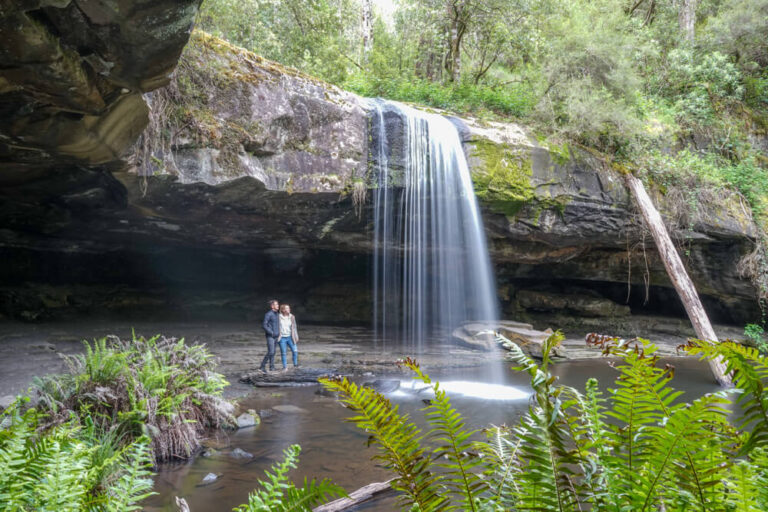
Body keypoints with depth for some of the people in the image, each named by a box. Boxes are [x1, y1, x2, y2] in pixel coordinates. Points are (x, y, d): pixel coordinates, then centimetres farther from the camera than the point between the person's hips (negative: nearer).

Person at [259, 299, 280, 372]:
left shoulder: (277, 314, 12)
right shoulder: (268, 314, -12)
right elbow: (264, 325, -16)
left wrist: (279, 332, 14)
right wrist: (271, 333, -16)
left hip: (276, 336, 7)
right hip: (270, 337, -7)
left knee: (273, 352, 9)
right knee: (270, 352, -11)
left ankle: (272, 367, 14)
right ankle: (262, 366, 0)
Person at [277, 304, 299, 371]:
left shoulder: (292, 317, 1)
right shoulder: (279, 317, -6)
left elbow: (294, 327, 6)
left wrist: (296, 337, 5)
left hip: (290, 337, 2)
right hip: (282, 338, -2)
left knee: (295, 351, -5)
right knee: (283, 353, 3)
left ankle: (295, 364, 13)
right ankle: (285, 366, 16)